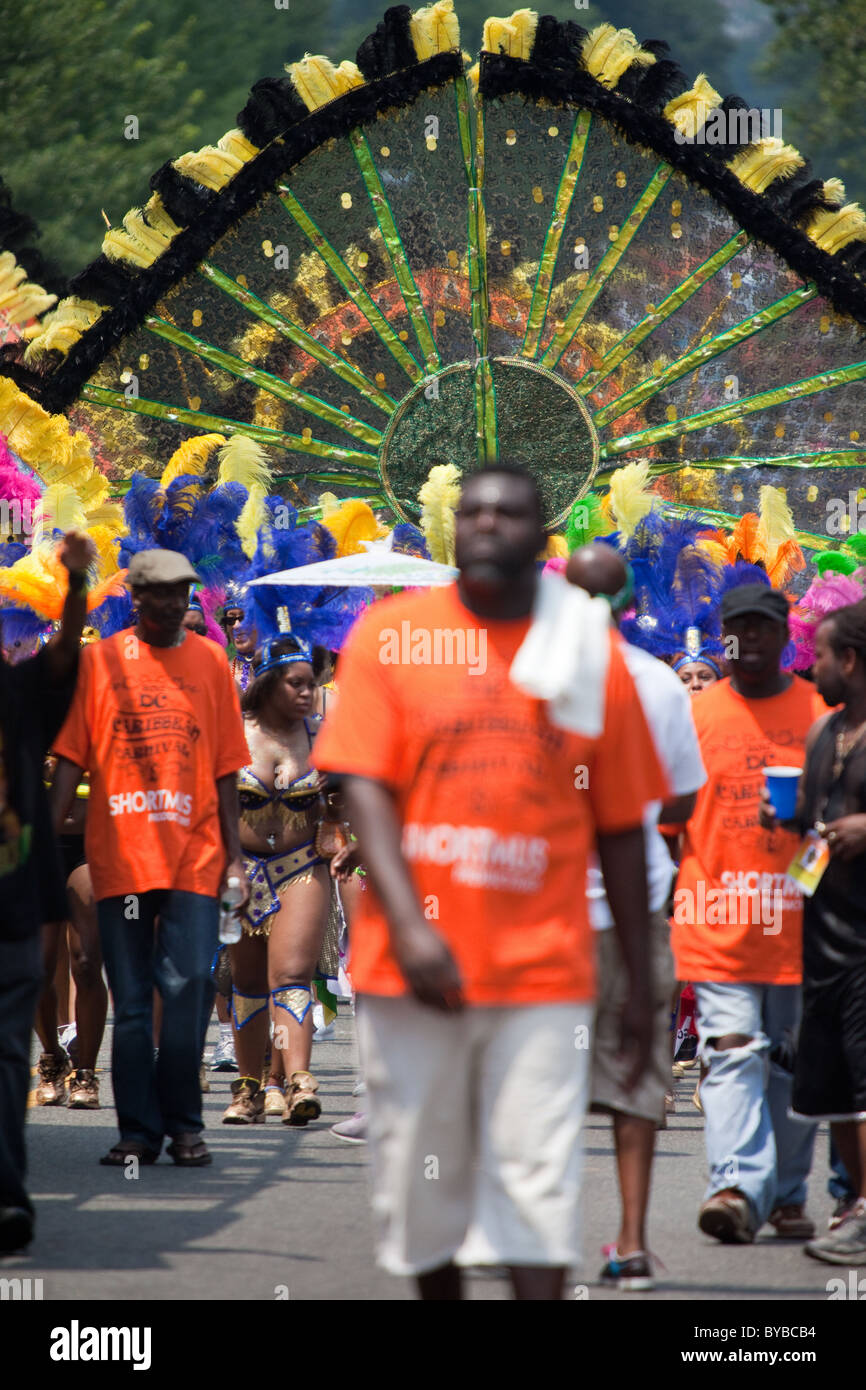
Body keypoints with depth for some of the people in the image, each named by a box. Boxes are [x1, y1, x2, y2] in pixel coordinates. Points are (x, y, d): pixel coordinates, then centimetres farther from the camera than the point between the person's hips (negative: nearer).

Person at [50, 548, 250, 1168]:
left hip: (194, 855, 0)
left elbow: (225, 768, 10)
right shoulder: (99, 661, 5)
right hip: (119, 855, 0)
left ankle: (183, 1124, 3)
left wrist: (234, 853, 5)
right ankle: (139, 1130, 8)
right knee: (131, 1001, 2)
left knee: (188, 988, -9)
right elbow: (71, 760, 4)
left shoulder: (210, 661, 9)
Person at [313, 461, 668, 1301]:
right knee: (419, 1184, 8)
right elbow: (363, 786, -4)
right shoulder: (391, 633, 4)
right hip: (415, 966, 0)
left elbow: (621, 829, 9)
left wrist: (641, 984, 8)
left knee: (537, 1189, -7)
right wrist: (408, 926, -18)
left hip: (543, 971, 0)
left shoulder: (588, 650, 6)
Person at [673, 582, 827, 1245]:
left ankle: (788, 1195, 16)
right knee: (731, 1053, -11)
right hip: (720, 918, -1)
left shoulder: (821, 711, 6)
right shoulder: (697, 714, 7)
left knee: (793, 1059, 7)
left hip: (799, 915, 1)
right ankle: (737, 1185, -20)